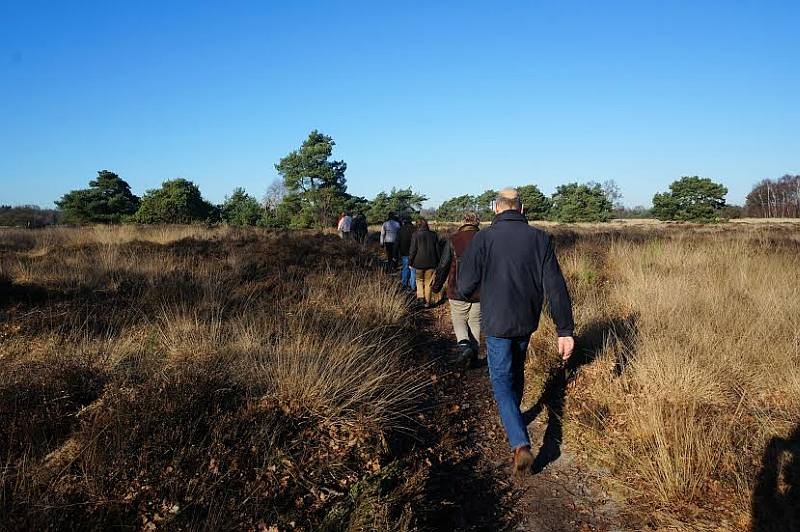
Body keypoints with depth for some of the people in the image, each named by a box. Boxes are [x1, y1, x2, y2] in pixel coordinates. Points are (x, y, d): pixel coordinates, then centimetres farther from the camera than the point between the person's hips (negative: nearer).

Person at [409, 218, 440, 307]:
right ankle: (428, 301, 16)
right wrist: (437, 262, 16)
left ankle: (420, 296, -2)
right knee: (428, 282, 11)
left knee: (419, 280, 16)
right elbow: (437, 249, 7)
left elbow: (413, 250, -8)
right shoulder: (434, 234, 2)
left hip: (419, 262, -2)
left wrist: (410, 261, 2)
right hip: (431, 263, 3)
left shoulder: (415, 235, -9)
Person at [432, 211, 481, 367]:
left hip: (458, 292, -1)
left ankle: (463, 344, -11)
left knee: (459, 321, 14)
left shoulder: (453, 240, -6)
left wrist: (436, 286, 10)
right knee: (475, 324, 15)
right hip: (480, 293, 2)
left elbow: (443, 266, -3)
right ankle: (473, 355, 18)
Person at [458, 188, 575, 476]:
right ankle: (513, 419, 47)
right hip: (527, 322, 4)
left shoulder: (483, 238, -13)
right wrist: (565, 330, -7)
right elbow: (555, 287, -10)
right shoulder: (540, 238, -5)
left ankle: (520, 444, -9)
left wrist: (463, 294, 12)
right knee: (516, 371, 26)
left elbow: (466, 285, -13)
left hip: (497, 323, -4)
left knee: (502, 381, 6)